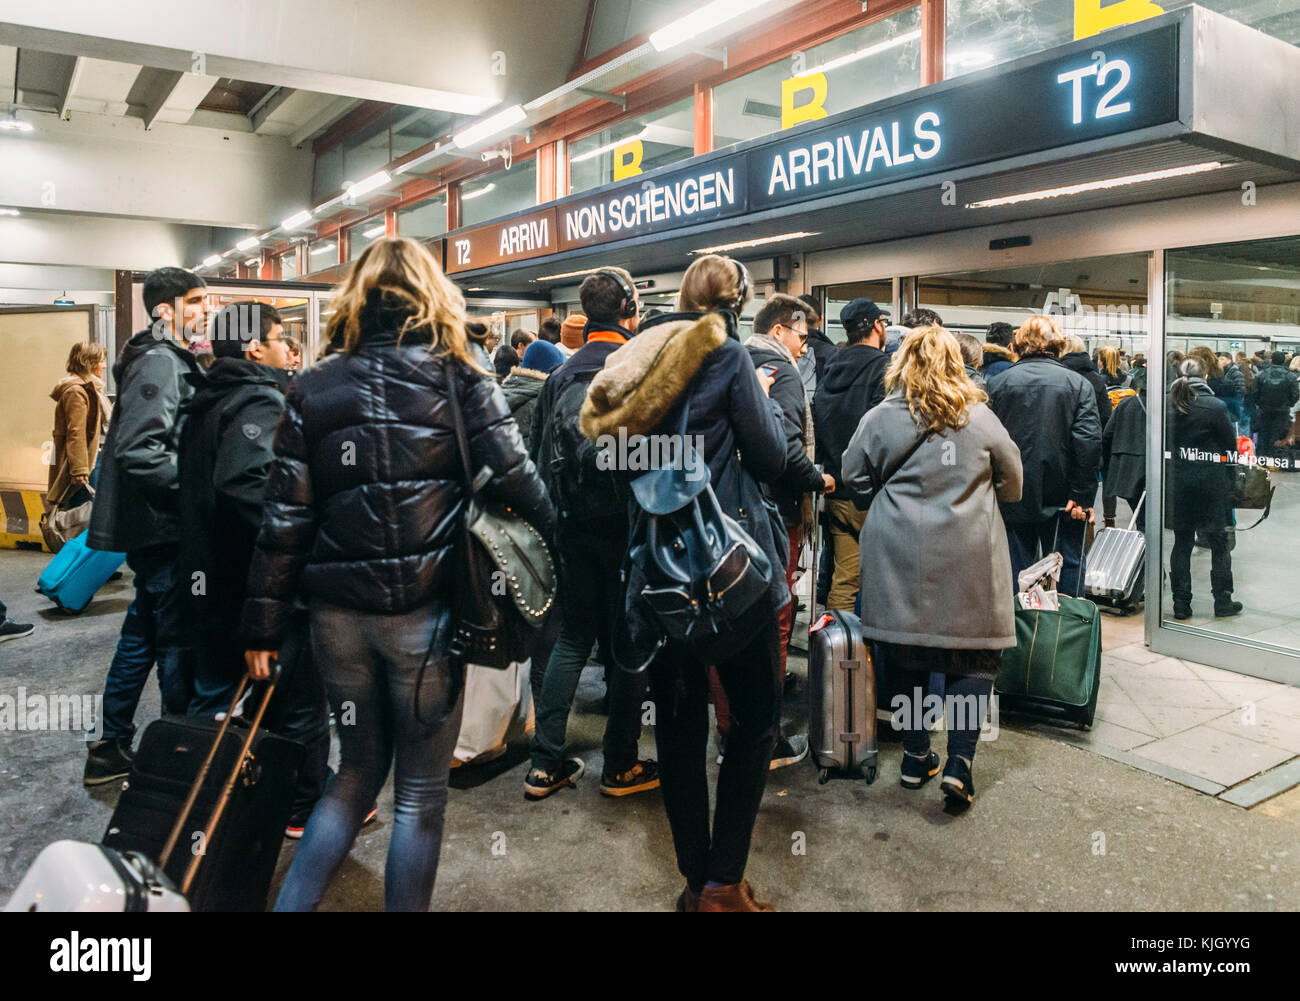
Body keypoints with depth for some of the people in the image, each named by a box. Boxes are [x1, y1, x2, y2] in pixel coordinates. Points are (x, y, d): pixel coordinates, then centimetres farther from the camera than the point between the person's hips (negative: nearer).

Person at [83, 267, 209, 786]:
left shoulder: (173, 360, 17)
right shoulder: (158, 362, -14)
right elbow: (140, 450, -26)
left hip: (154, 527, 10)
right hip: (163, 527, -10)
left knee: (142, 635, 16)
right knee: (178, 643, -1)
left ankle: (110, 748, 27)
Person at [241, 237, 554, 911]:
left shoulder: (312, 388, 4)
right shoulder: (459, 379, -3)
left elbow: (284, 520, 1)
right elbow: (517, 482, -10)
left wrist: (263, 628, 6)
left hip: (338, 614, 3)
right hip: (426, 610, -3)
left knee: (359, 770, 23)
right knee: (421, 791, 11)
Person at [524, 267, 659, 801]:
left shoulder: (561, 375, 8)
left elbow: (537, 453, 11)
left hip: (575, 528, 6)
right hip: (625, 525, -5)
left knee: (572, 638, 13)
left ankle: (545, 763, 15)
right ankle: (621, 765, 16)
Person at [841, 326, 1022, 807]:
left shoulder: (880, 418, -1)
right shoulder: (980, 417, 0)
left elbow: (853, 477, 9)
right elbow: (1011, 483, 11)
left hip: (899, 555, 1)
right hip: (967, 556, -1)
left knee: (909, 653, 11)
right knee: (975, 656, 7)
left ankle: (916, 756, 19)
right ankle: (959, 760, -3)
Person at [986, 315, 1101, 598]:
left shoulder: (997, 384, -1)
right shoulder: (1078, 384, -3)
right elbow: (1089, 443, -11)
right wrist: (1082, 497, -8)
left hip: (1012, 499, 1)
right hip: (1061, 498, -1)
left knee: (1016, 574, 8)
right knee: (1067, 568, 9)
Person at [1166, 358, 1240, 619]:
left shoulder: (1168, 404, -2)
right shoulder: (1215, 406, -10)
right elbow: (1231, 444, -2)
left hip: (1177, 481, 3)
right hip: (1210, 482, -3)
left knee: (1182, 541, 9)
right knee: (1218, 542, 8)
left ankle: (1181, 604, 11)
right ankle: (1222, 601, 15)